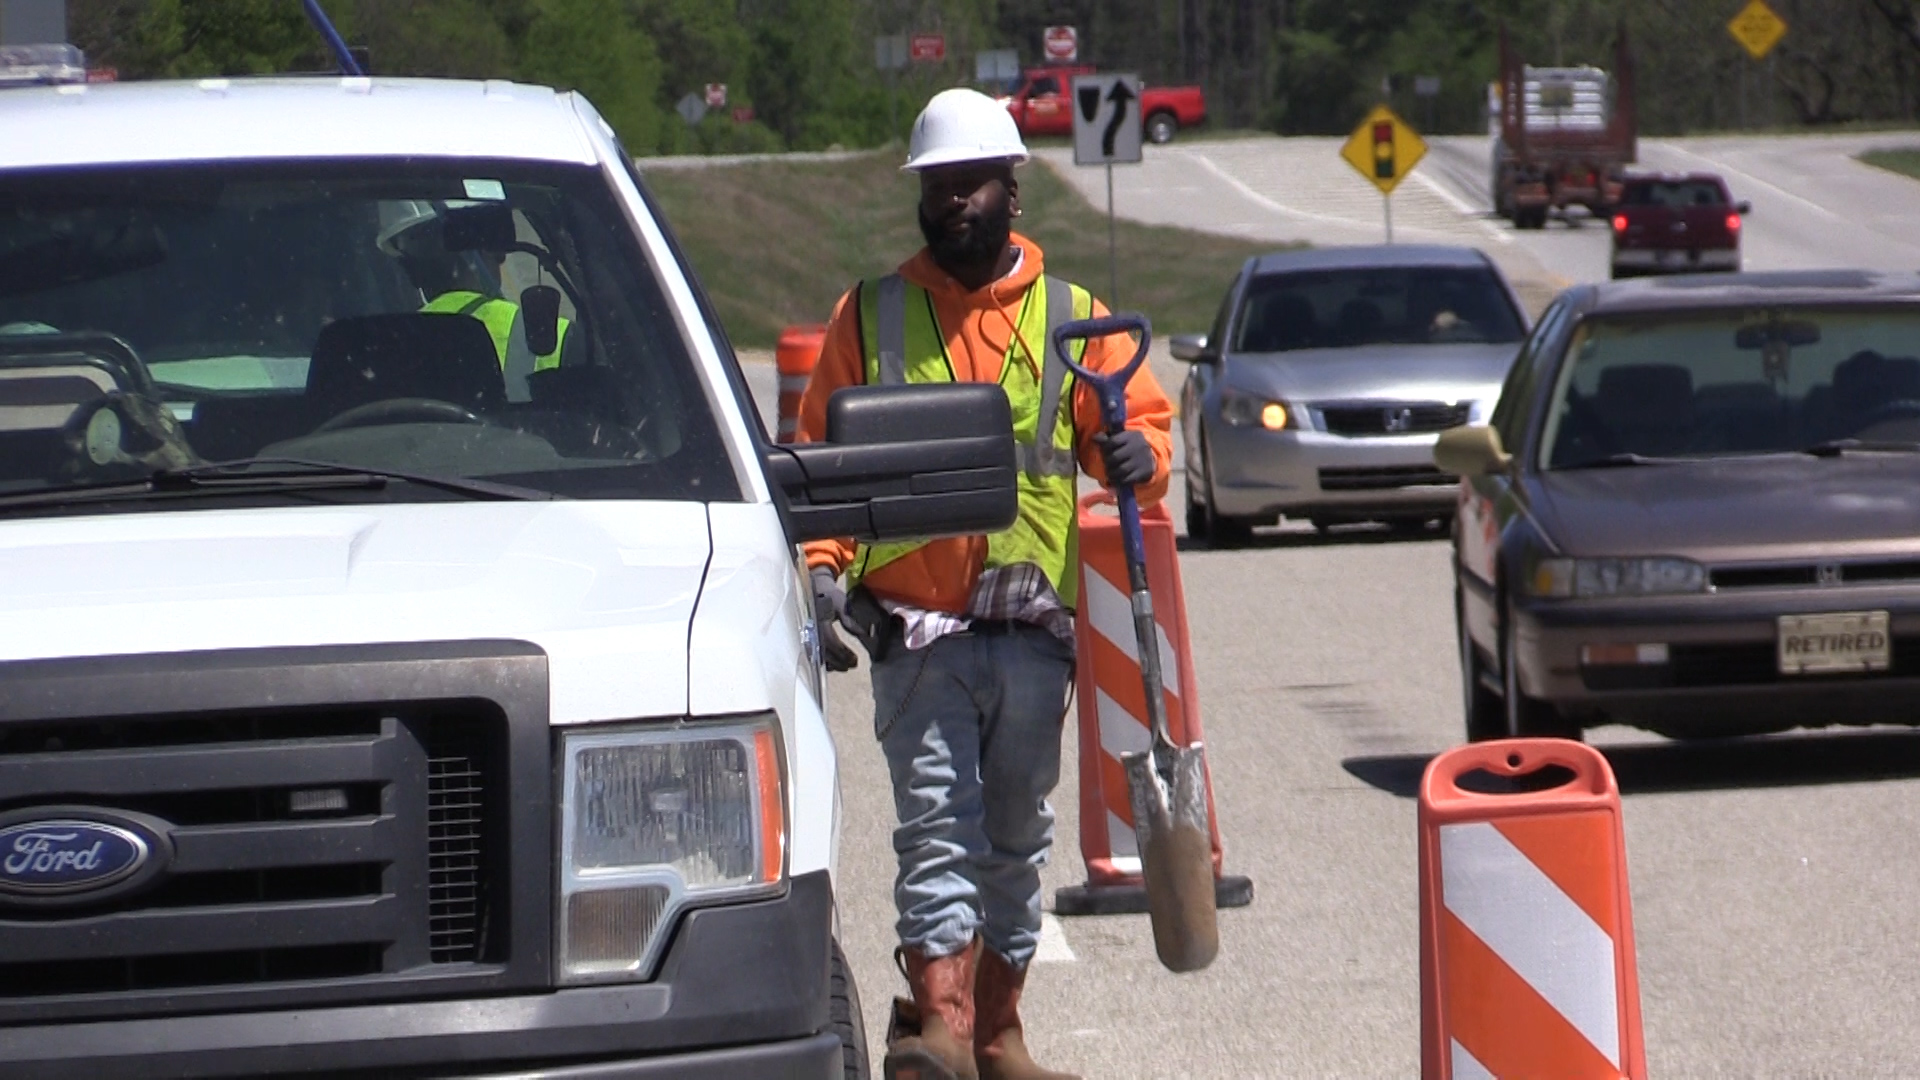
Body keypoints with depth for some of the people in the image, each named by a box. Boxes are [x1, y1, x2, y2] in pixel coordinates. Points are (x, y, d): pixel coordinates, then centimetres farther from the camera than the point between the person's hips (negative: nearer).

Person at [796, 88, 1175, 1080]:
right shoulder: (871, 317, 9)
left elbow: (1141, 417, 12)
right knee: (935, 822, -13)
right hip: (914, 629, -2)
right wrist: (824, 569, -6)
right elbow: (824, 459, 8)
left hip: (1031, 630, 2)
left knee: (1015, 834, 8)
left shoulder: (1068, 319, 11)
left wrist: (1136, 455, -12)